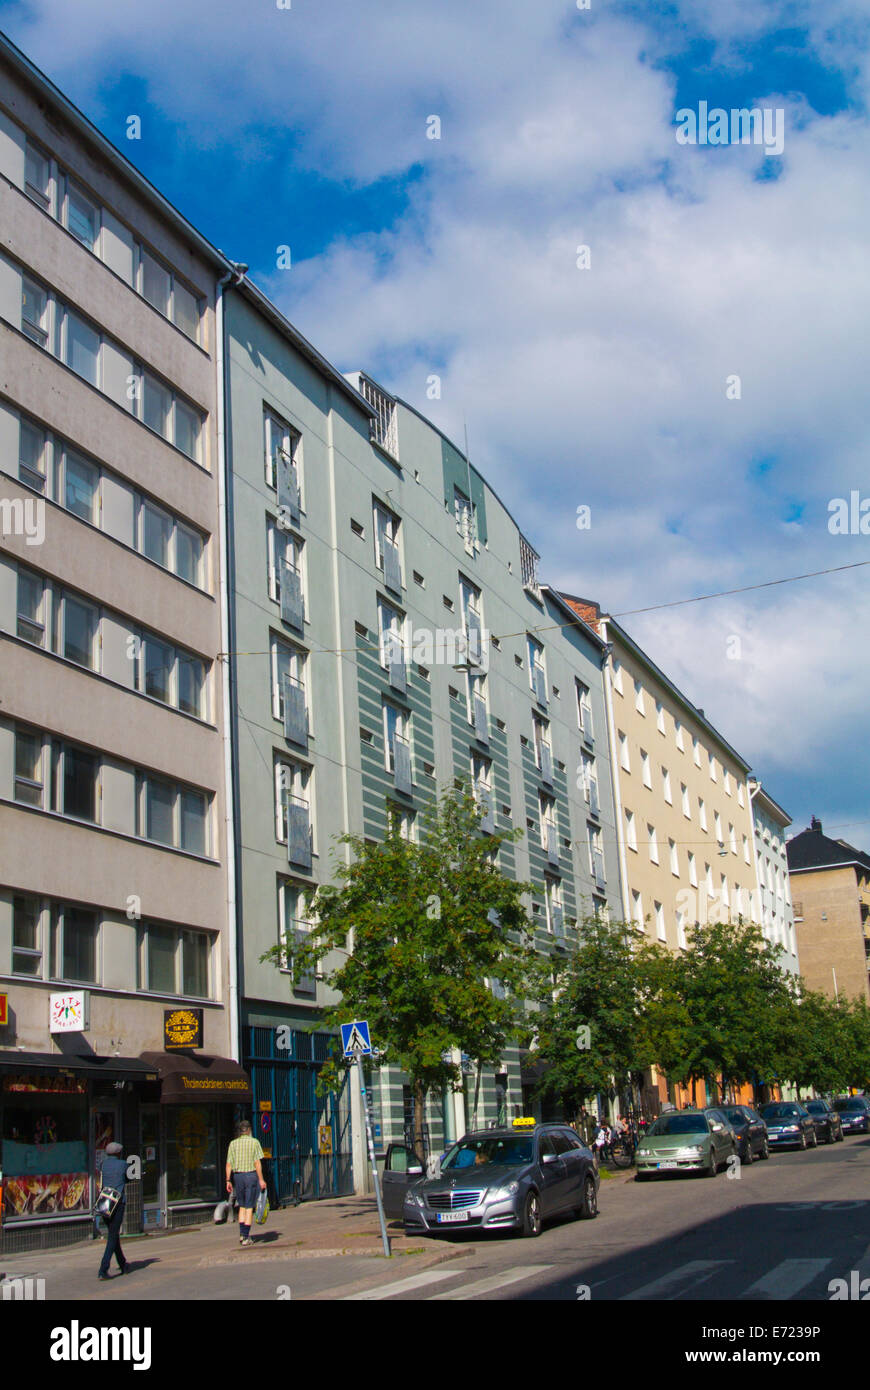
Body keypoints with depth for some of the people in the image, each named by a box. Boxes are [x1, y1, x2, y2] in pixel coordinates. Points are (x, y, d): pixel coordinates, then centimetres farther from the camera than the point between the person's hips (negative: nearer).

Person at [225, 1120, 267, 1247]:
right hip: (251, 1175, -3)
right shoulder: (254, 1142, -4)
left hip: (237, 1176, 3)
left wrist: (228, 1180, 3)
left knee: (242, 1206, 16)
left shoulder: (233, 1143, 4)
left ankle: (242, 1234, 7)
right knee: (249, 1207, 2)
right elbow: (257, 1162, -10)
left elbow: (229, 1164, 0)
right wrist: (261, 1179, -7)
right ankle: (246, 1237, 0)